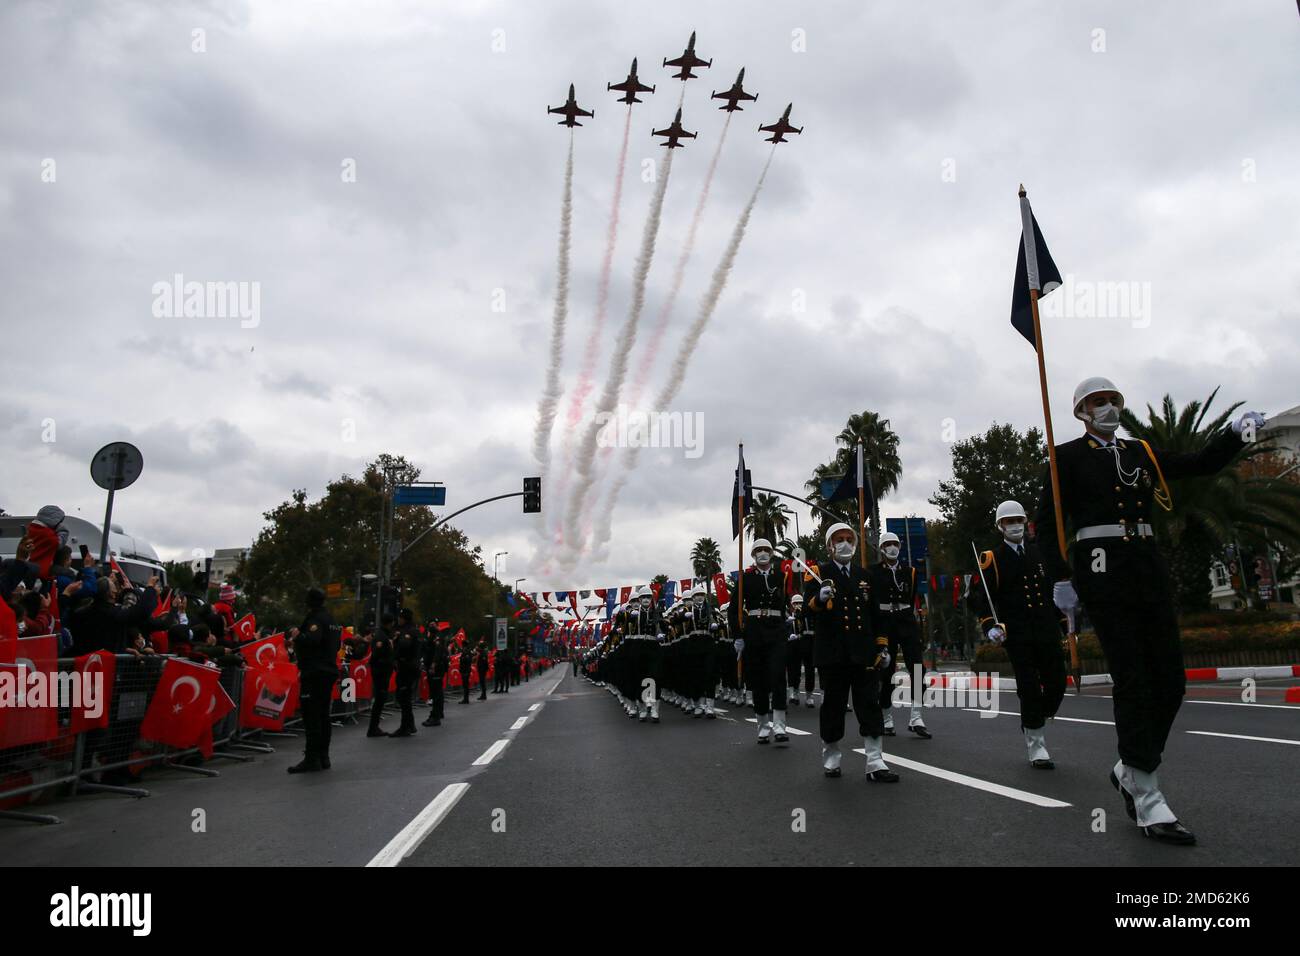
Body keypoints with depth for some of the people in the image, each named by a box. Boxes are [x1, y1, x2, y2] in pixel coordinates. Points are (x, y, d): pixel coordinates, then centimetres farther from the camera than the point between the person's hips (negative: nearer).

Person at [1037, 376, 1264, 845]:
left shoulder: (1140, 452, 19)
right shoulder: (1067, 456, 2)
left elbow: (1201, 463, 17)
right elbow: (1048, 522, -3)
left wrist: (1236, 432, 0)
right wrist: (1060, 580, -10)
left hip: (1148, 564, 6)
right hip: (1103, 568, -6)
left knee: (1170, 680, 4)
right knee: (1133, 680, -8)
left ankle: (1129, 769, 22)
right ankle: (1147, 802, -1)